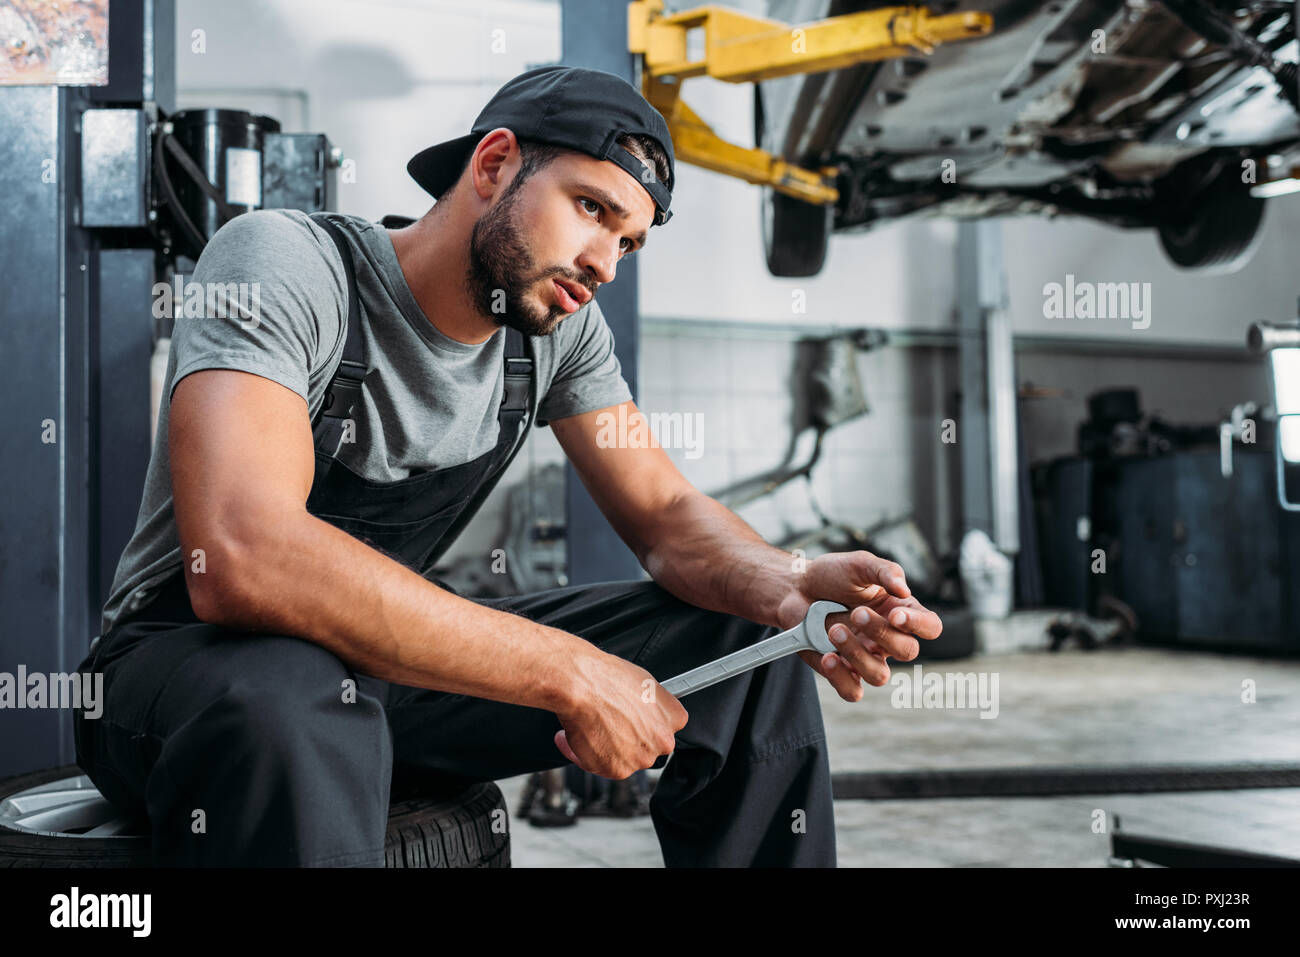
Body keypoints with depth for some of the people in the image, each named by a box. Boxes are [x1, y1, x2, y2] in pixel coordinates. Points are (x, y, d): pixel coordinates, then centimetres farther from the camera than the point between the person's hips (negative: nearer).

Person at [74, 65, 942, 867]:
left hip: (401, 654, 6)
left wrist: (795, 588, -25)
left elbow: (666, 514, 0)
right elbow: (240, 558, -39)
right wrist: (570, 674, -36)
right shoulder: (283, 262, -24)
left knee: (752, 641, -4)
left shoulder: (561, 326, -3)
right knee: (286, 706, -45)